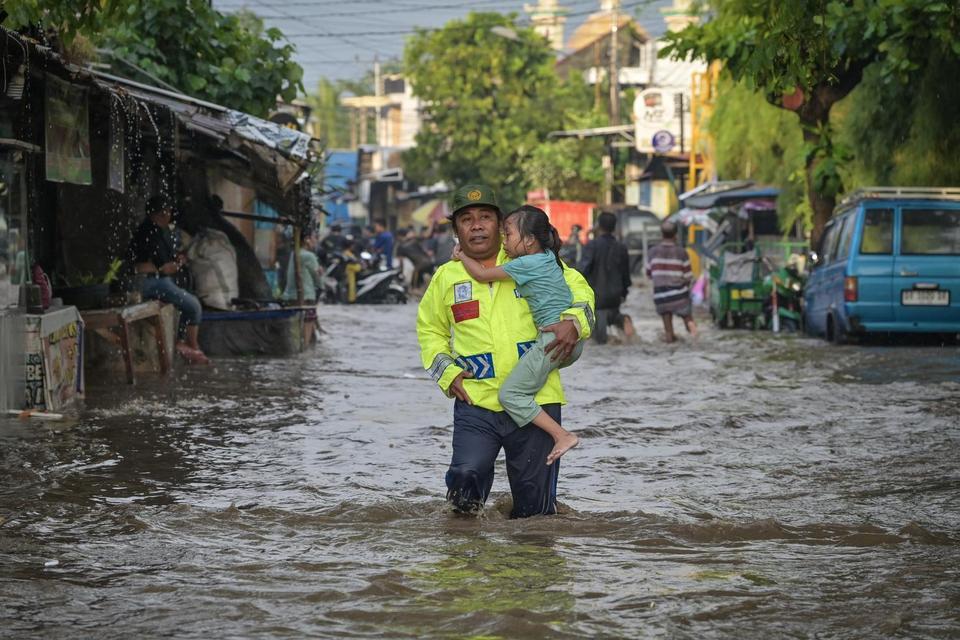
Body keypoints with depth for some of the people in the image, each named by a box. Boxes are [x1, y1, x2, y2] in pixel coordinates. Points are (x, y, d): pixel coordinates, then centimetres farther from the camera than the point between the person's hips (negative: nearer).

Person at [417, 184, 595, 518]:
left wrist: (574, 322, -10)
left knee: (535, 508, 1)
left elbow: (578, 288, 11)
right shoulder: (446, 277, 8)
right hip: (476, 403, 0)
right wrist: (448, 373, 4)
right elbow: (430, 330, 20)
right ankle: (470, 494, 14)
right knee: (466, 476, -20)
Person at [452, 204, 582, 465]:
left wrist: (462, 256, 12)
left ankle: (562, 436, -16)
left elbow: (482, 274, -4)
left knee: (510, 394, -10)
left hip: (555, 336, -10)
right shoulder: (547, 257, 15)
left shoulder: (526, 264, -11)